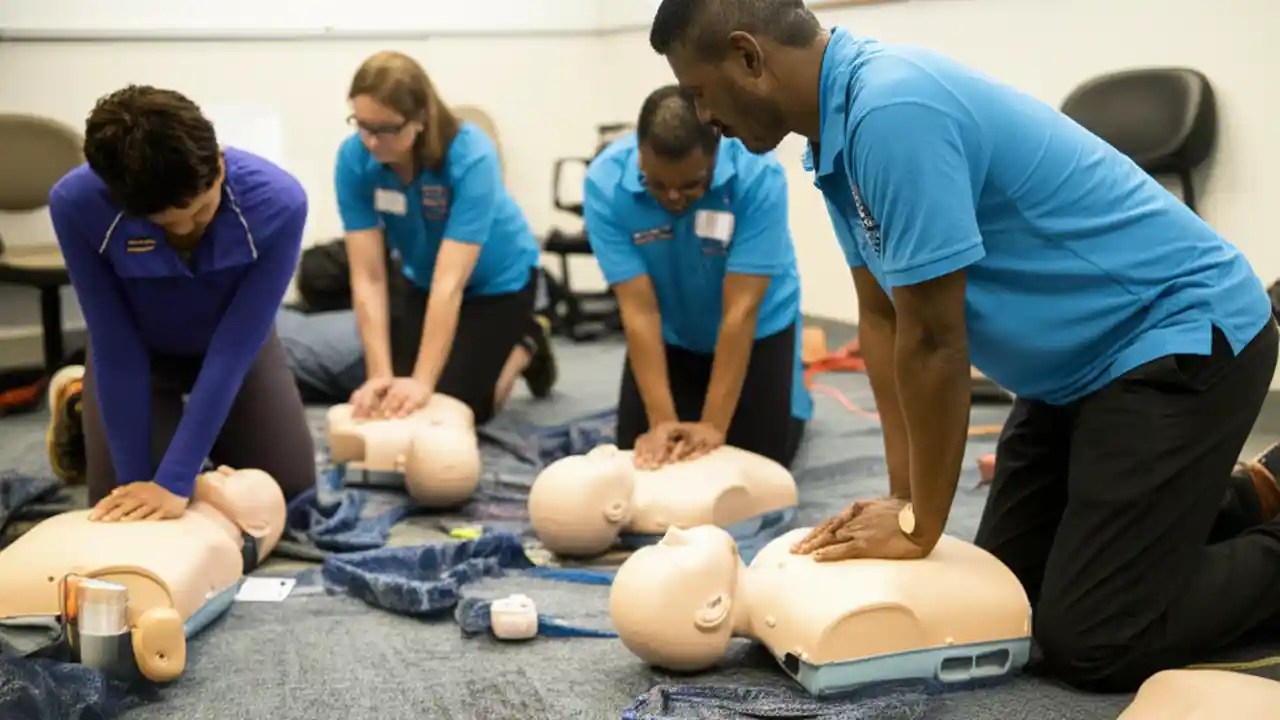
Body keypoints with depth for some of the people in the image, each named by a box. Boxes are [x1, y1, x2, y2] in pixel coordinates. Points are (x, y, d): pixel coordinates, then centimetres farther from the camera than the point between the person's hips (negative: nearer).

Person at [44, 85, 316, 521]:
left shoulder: (277, 203, -36)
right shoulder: (76, 203, -34)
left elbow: (233, 348, -33)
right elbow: (116, 347, -26)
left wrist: (175, 481, -34)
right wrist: (134, 476, -24)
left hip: (232, 345, 1)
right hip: (138, 348, -1)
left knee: (291, 491, 2)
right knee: (124, 513, -3)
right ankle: (80, 404, 26)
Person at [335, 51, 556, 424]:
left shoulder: (471, 156, -35)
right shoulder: (354, 158, -25)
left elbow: (450, 283, -39)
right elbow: (368, 278, -26)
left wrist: (422, 381, -43)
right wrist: (379, 376, -34)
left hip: (497, 279, -4)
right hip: (420, 279, 4)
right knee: (389, 400, 2)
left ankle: (526, 344, 21)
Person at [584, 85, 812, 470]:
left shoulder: (758, 174, -33)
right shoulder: (605, 183, -28)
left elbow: (740, 311, -33)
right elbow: (639, 310, -28)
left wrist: (714, 425, -34)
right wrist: (662, 421, -32)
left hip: (757, 330, -2)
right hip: (669, 334, 2)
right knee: (639, 453, 1)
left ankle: (791, 394, 30)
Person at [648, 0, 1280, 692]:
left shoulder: (893, 110, -29)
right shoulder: (840, 126, 2)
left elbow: (933, 341, -25)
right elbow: (883, 319, 5)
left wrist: (921, 524, -13)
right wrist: (903, 497, 2)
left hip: (1185, 337, -9)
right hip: (1082, 360, 9)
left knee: (1090, 643, -12)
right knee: (1008, 585, 14)